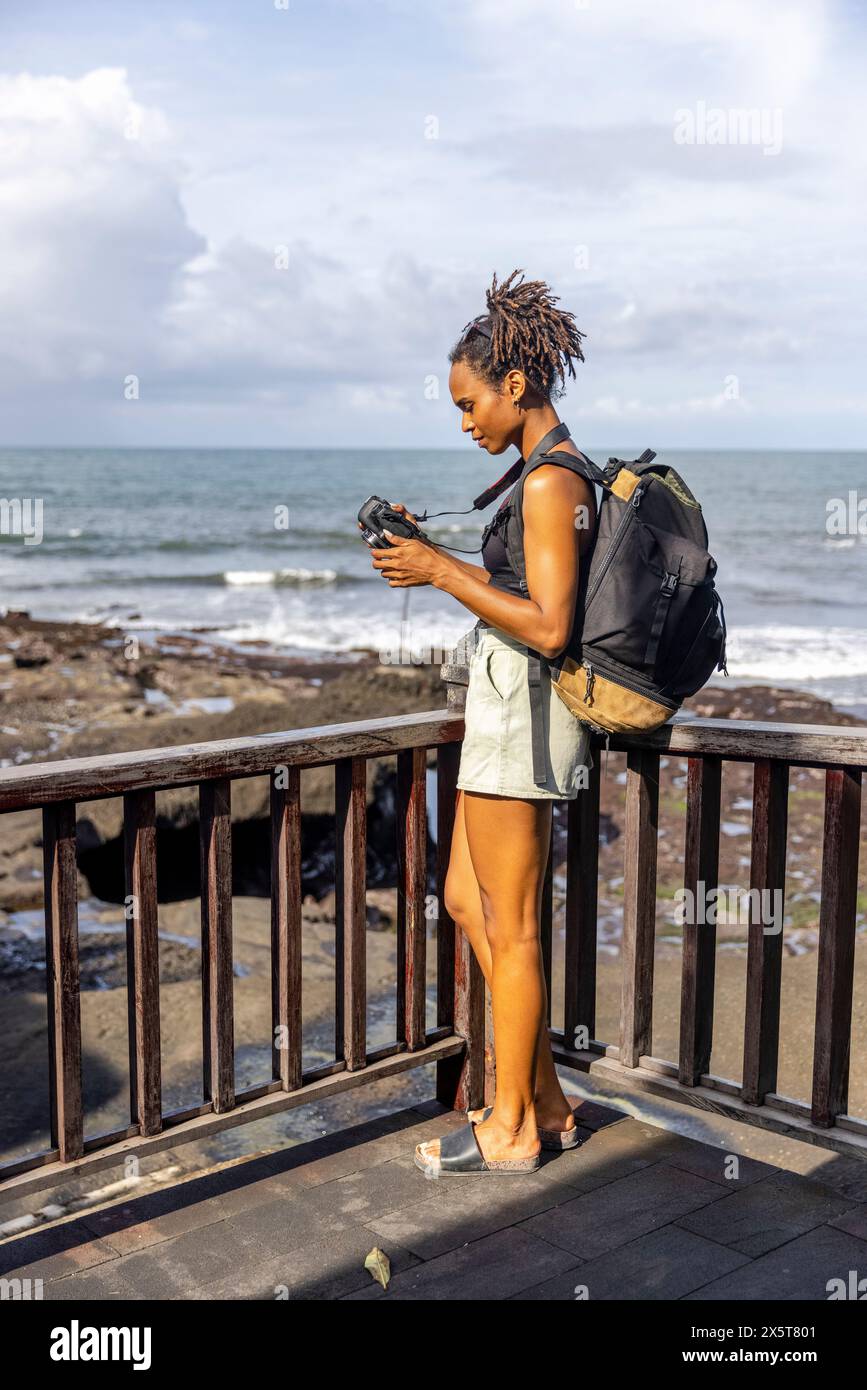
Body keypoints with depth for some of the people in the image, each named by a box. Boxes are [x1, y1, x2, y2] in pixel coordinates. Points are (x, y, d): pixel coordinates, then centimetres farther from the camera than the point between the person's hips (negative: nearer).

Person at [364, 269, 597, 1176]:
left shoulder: (548, 482, -17)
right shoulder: (557, 474, 14)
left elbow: (548, 626, -22)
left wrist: (441, 571, -17)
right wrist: (429, 550, 9)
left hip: (522, 708, -11)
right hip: (511, 707, 11)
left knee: (509, 924, 0)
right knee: (467, 899, 16)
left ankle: (511, 1128, 15)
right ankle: (545, 1102, 24)